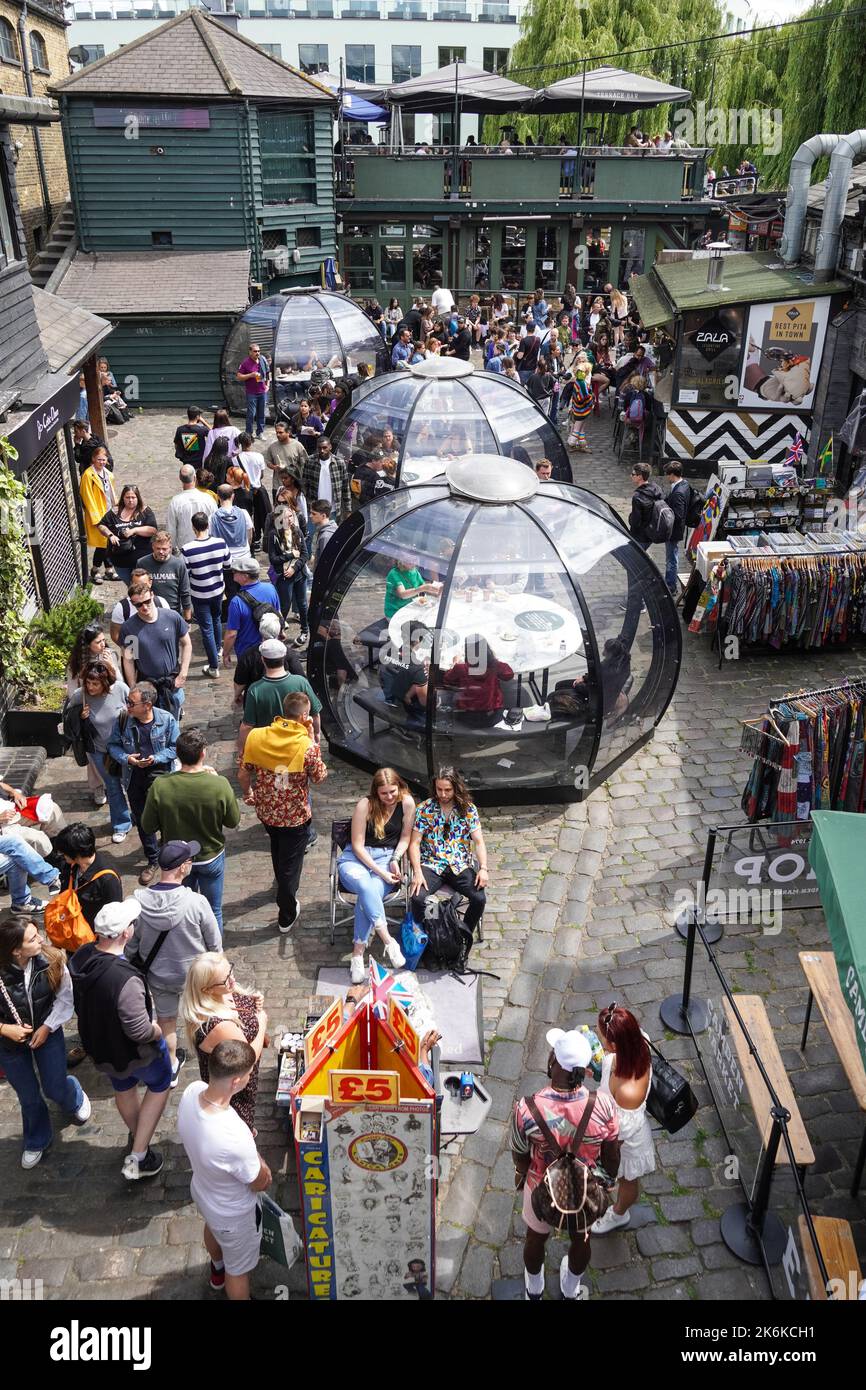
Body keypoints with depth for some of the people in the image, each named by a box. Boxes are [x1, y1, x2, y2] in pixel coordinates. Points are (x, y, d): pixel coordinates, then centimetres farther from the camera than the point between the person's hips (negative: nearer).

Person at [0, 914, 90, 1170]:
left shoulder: (51, 961, -24)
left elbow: (65, 998, -9)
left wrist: (47, 1027, -14)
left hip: (47, 1034, 1)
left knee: (56, 1089, 13)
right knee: (29, 1098, 18)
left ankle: (76, 1099, 52)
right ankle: (36, 1141, 48)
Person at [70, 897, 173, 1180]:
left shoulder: (81, 957, -18)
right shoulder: (125, 979, -42)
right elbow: (140, 1031, -34)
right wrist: (158, 1031, -13)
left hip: (98, 1045, 6)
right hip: (133, 1051, -6)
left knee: (123, 1089, 32)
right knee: (159, 1085, 23)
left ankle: (137, 1137, 58)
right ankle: (138, 1158, 23)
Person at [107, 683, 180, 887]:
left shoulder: (166, 720, -14)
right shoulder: (122, 720, -9)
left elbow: (175, 746, -5)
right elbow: (113, 745, 3)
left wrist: (156, 758, -20)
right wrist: (126, 758, -16)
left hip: (158, 771, -3)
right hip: (133, 774, 3)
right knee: (141, 820, 12)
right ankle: (152, 860, 31)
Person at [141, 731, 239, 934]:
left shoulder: (159, 786, -25)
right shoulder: (220, 785, -27)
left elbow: (148, 828, -12)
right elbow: (233, 822, -10)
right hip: (211, 858, -1)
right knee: (213, 911, 21)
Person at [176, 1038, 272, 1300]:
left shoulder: (192, 1091, -29)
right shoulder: (236, 1140, -48)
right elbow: (261, 1183, -24)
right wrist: (253, 1151, -9)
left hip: (201, 1190, 7)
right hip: (233, 1214, -7)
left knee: (213, 1228, 40)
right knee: (239, 1268, 25)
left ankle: (217, 1269, 70)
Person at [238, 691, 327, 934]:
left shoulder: (255, 736, -14)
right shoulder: (307, 746, -25)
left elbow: (242, 774, -5)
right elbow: (320, 777, -9)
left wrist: (248, 795, 15)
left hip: (266, 811, 5)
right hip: (295, 815, -4)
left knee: (278, 852, 32)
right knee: (291, 863, 14)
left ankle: (284, 891, 57)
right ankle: (287, 916, 27)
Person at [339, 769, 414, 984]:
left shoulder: (407, 803, -4)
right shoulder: (365, 805, -10)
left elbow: (405, 837, 9)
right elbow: (358, 846, -10)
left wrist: (395, 860, -8)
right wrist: (380, 872, -17)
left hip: (387, 857, 1)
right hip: (356, 858, -1)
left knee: (368, 894, -32)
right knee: (366, 887, -38)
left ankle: (358, 953, -29)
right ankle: (388, 941, -35)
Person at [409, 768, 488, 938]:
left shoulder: (468, 809, 3)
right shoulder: (424, 809, 0)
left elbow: (479, 841, -1)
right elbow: (414, 843, -3)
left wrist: (483, 868, -18)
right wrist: (417, 872, -18)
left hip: (459, 865, 1)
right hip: (431, 865, -1)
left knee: (479, 898, -23)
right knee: (418, 898, -29)